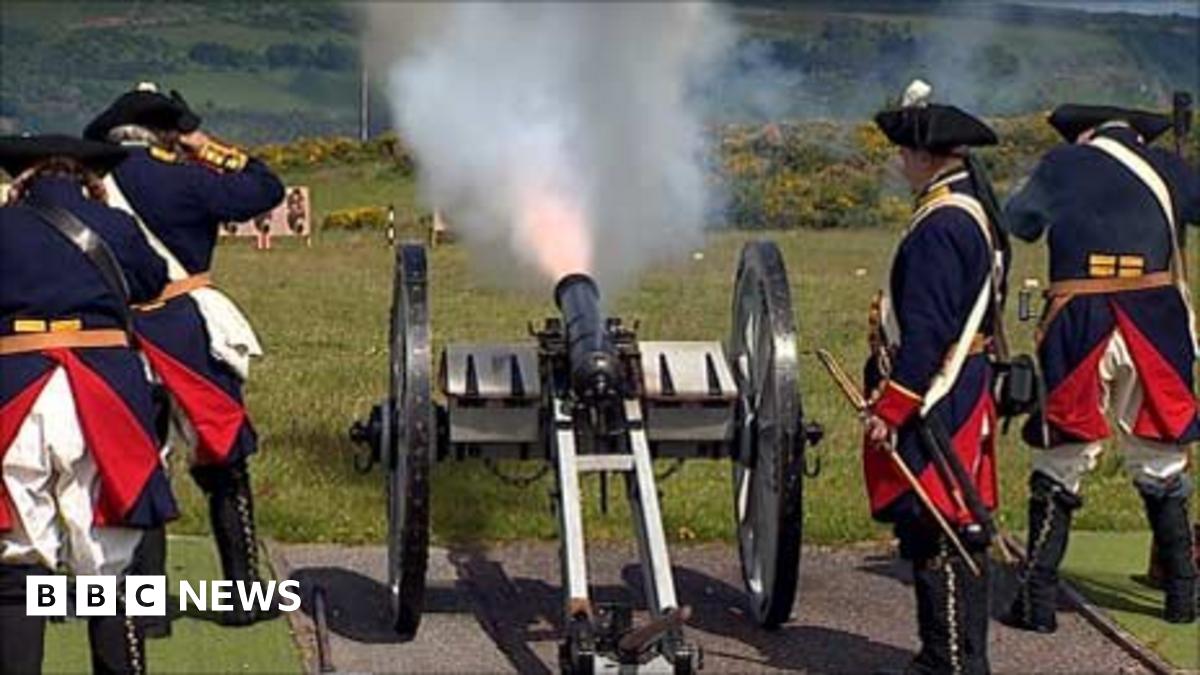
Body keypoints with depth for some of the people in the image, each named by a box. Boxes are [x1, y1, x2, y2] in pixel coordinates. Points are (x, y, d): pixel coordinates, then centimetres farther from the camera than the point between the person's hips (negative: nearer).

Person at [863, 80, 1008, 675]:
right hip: (958, 396, 10)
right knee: (937, 535, 16)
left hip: (935, 406, -10)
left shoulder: (940, 226, -19)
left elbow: (925, 332, -23)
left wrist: (889, 408, -19)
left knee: (942, 536, -4)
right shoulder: (972, 207, 14)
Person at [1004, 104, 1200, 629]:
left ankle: (1037, 601, 3)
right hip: (1155, 325, 2)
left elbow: (1019, 222, 12)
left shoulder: (1063, 163, 6)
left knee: (1060, 462, 5)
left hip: (1079, 325, -1)